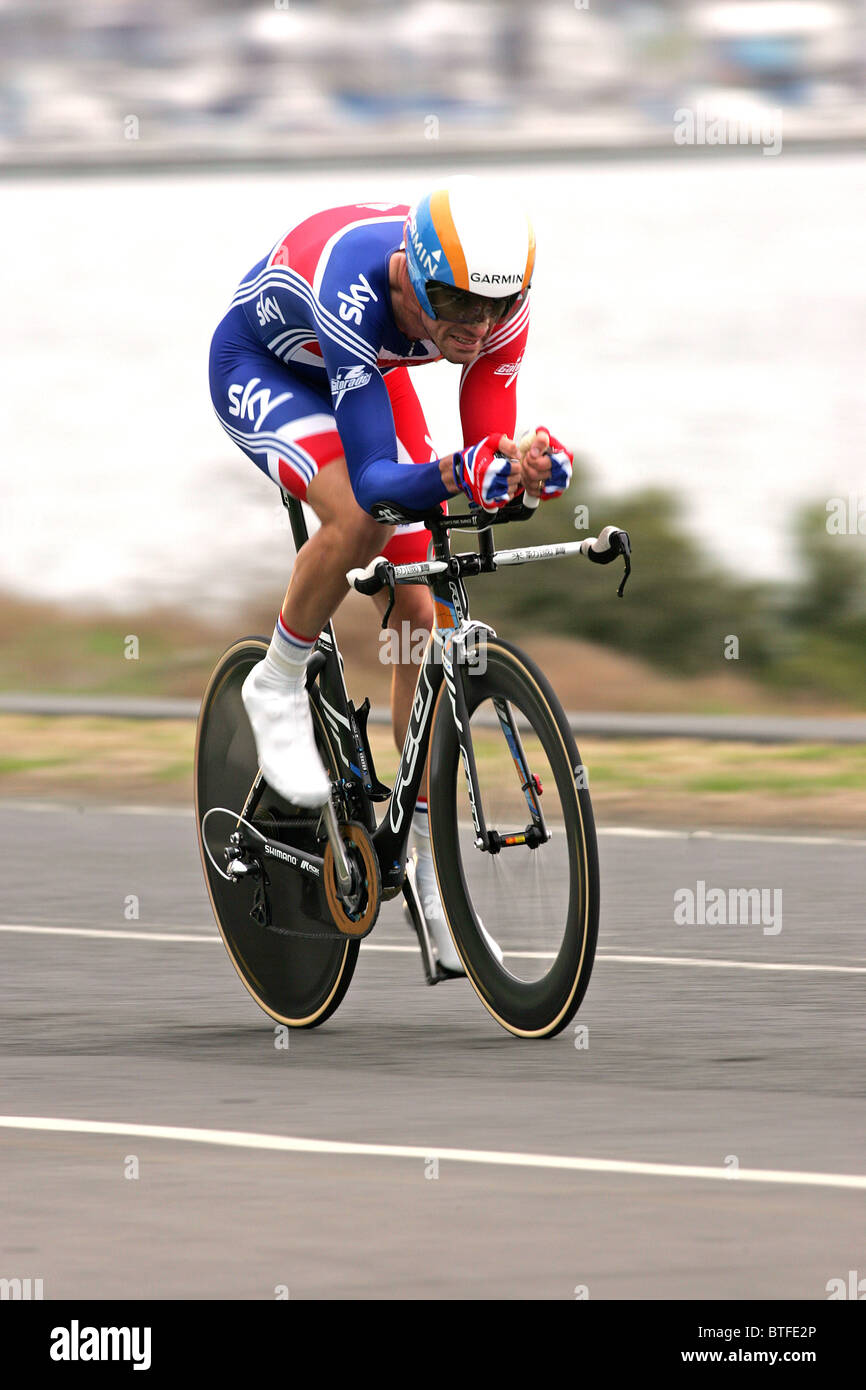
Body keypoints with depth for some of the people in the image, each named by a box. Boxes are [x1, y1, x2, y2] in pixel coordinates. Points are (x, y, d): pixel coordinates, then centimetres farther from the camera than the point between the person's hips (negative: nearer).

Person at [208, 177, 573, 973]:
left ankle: (431, 870, 2)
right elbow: (375, 478, -45)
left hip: (368, 374, 5)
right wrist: (459, 474, -63)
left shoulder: (499, 304, -29)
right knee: (360, 517, -35)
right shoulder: (356, 294, -43)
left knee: (419, 612, -4)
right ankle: (279, 690, -7)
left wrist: (524, 468, -45)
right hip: (261, 370, -5)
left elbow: (491, 448, -22)